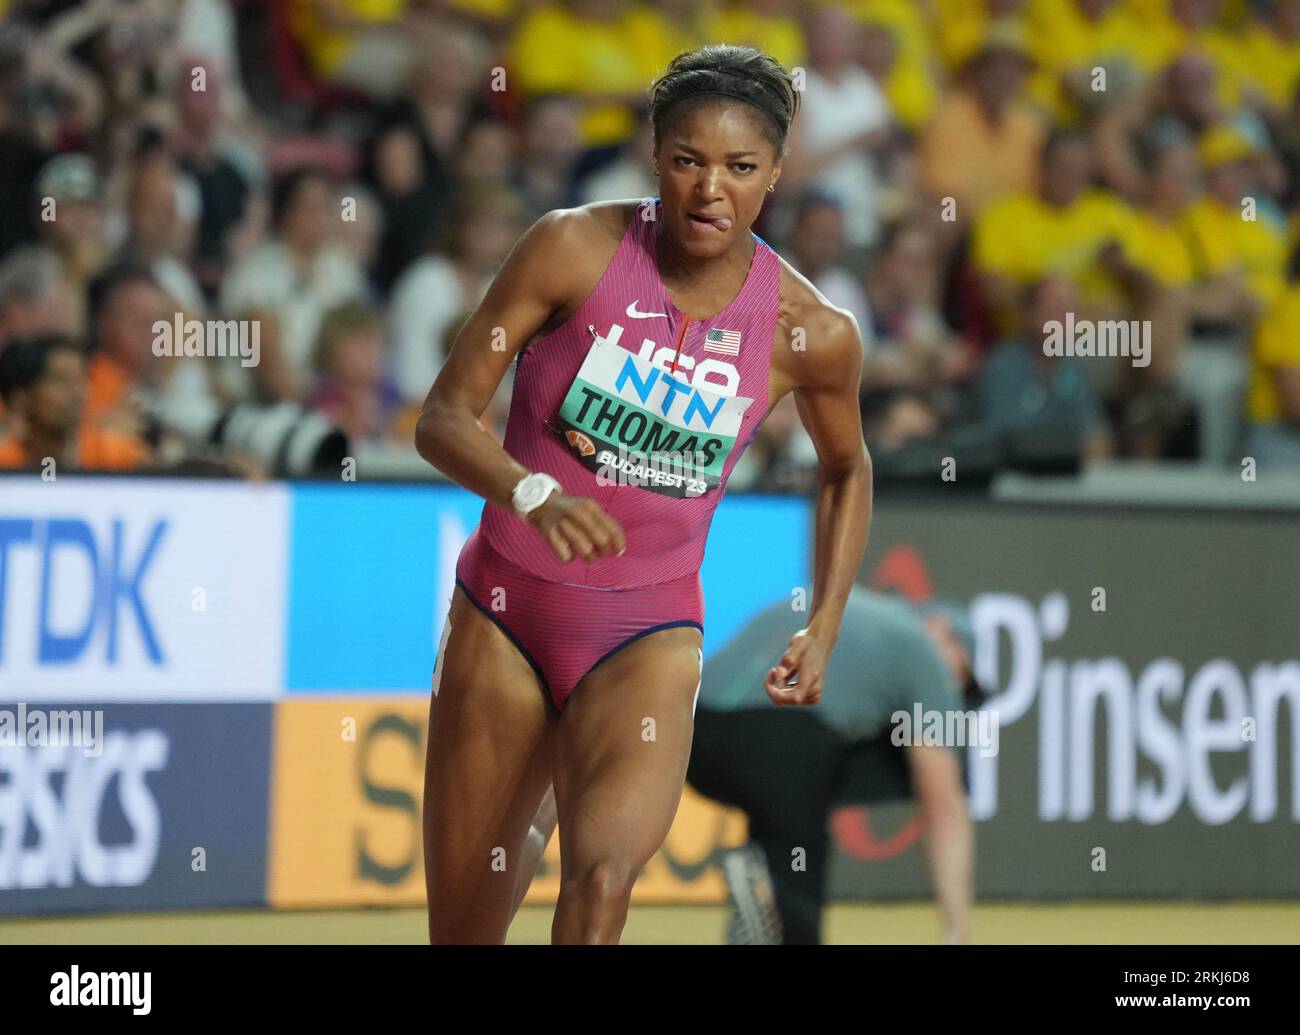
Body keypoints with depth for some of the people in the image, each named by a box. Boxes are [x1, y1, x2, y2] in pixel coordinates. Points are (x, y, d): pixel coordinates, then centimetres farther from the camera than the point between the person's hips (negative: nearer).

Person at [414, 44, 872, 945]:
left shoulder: (810, 331, -6)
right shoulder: (574, 248, -11)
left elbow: (847, 469, 15)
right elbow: (444, 417, -10)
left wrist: (825, 628, 5)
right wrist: (534, 494, -29)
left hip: (648, 637, -1)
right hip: (504, 609, 1)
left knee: (603, 881, -27)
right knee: (463, 932, 8)